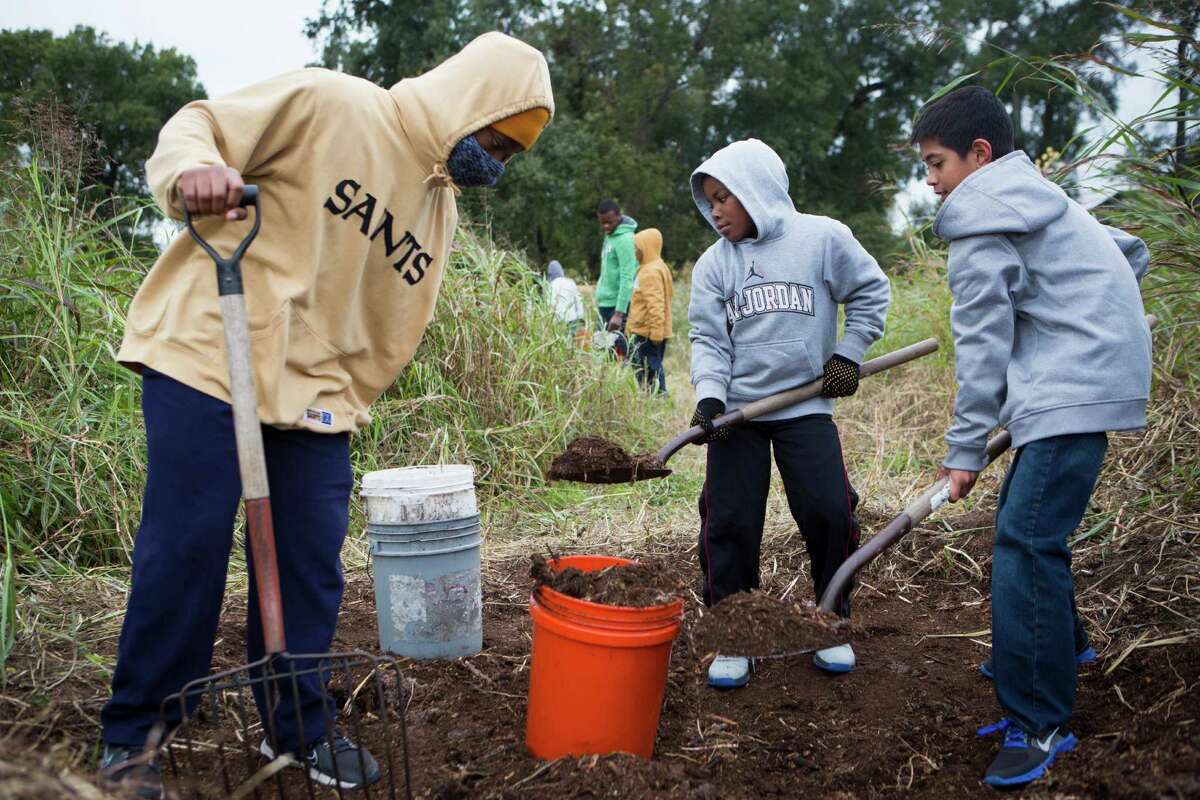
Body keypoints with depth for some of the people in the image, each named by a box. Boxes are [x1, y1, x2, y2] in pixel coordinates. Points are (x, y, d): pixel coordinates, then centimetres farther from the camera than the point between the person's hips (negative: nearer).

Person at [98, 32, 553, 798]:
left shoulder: (441, 209, 14)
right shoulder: (327, 105, -8)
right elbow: (197, 128, -8)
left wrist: (344, 409, 14)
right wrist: (193, 171, -30)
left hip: (314, 395, 7)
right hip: (207, 361, -6)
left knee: (312, 563, 7)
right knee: (185, 550, -3)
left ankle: (299, 724, 25)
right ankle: (131, 735, 17)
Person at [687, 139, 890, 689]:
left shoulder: (822, 237, -4)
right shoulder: (713, 264, 3)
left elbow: (871, 292, 8)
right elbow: (708, 338, 0)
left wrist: (848, 354, 2)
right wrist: (710, 394, -16)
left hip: (806, 406, -1)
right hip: (737, 410, 2)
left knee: (830, 514, -3)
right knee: (728, 521, -1)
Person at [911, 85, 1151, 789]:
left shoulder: (982, 218, -9)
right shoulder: (1040, 198, 20)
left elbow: (982, 345, -12)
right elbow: (1134, 254, 28)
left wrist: (966, 450, -9)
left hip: (1075, 388, -11)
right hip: (1099, 372, 11)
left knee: (1026, 541, -14)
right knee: (1027, 520, 20)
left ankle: (1039, 724, -11)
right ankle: (1060, 645, 38)